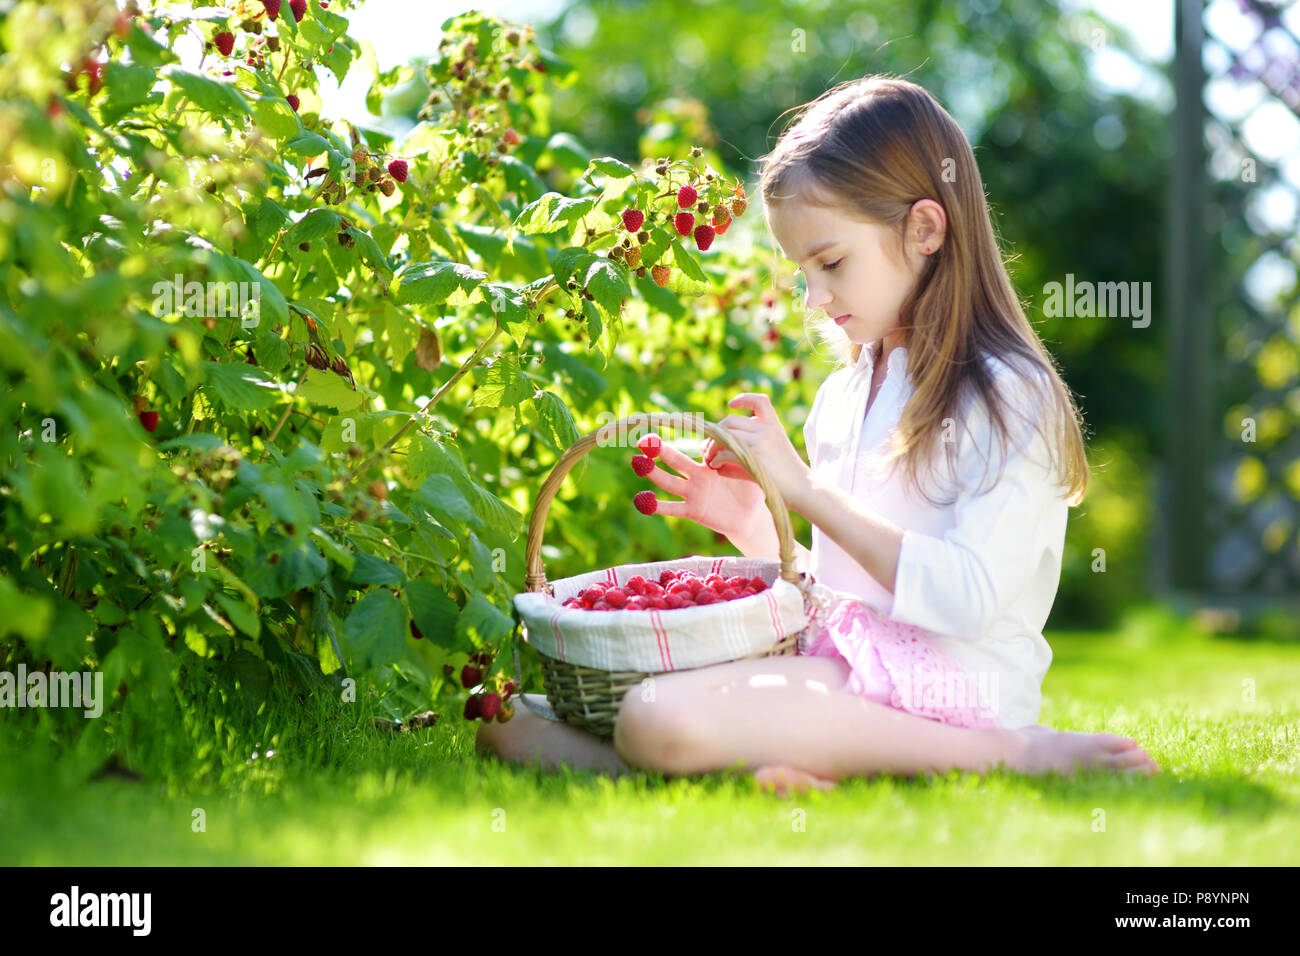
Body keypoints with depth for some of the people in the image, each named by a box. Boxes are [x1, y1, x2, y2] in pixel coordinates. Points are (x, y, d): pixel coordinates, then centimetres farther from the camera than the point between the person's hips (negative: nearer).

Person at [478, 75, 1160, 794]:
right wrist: (753, 526, 4)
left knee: (657, 722, -30)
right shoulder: (842, 396, 17)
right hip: (839, 661, 8)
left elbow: (967, 597, -19)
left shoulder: (1010, 396, -7)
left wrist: (806, 492, -16)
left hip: (943, 691, -8)